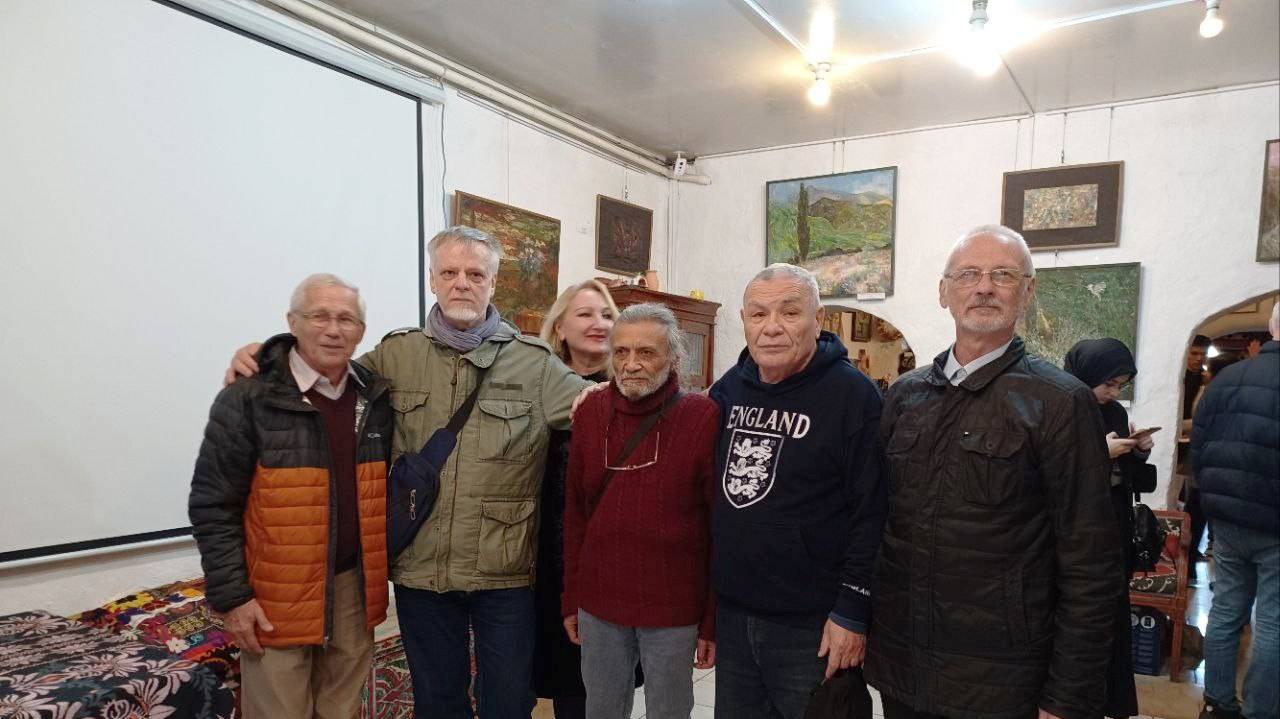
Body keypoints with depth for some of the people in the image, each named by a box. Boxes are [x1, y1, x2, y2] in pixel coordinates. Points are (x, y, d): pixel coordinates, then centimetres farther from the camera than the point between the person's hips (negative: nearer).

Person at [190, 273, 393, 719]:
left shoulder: (377, 399, 2)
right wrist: (231, 596, -10)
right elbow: (213, 507, -9)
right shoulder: (247, 400, -11)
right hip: (276, 597, -4)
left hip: (354, 587, 4)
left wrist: (383, 570, 10)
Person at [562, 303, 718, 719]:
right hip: (598, 605, 3)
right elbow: (575, 513, 6)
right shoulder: (590, 412, -1)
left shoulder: (704, 418, -12)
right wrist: (571, 599, 8)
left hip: (674, 610, -3)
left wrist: (714, 620, -7)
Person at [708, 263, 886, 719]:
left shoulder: (854, 395, -14)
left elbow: (872, 516, -15)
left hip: (813, 627, -5)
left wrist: (853, 613, -15)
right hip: (729, 613, 6)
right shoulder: (726, 390, 5)